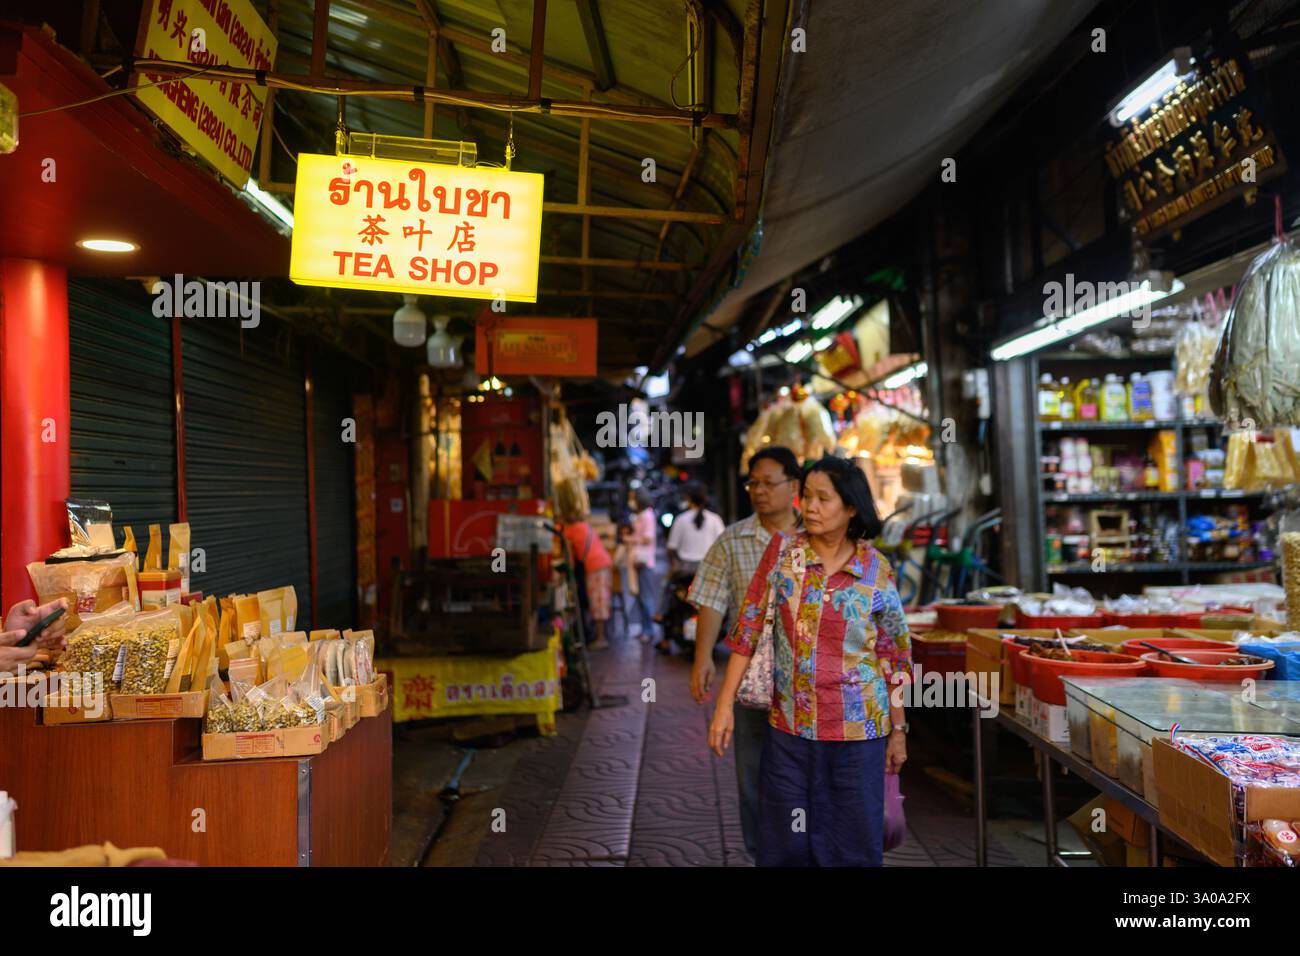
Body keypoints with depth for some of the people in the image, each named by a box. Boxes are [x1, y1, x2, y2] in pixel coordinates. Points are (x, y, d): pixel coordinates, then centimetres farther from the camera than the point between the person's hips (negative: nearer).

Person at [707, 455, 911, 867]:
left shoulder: (876, 571, -5)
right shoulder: (782, 550, -2)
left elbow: (894, 656, 3)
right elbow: (748, 628, -1)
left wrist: (898, 731, 6)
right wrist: (725, 705, -4)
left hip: (856, 731, -1)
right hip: (788, 727, 1)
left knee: (854, 846, 9)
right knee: (783, 846, 11)